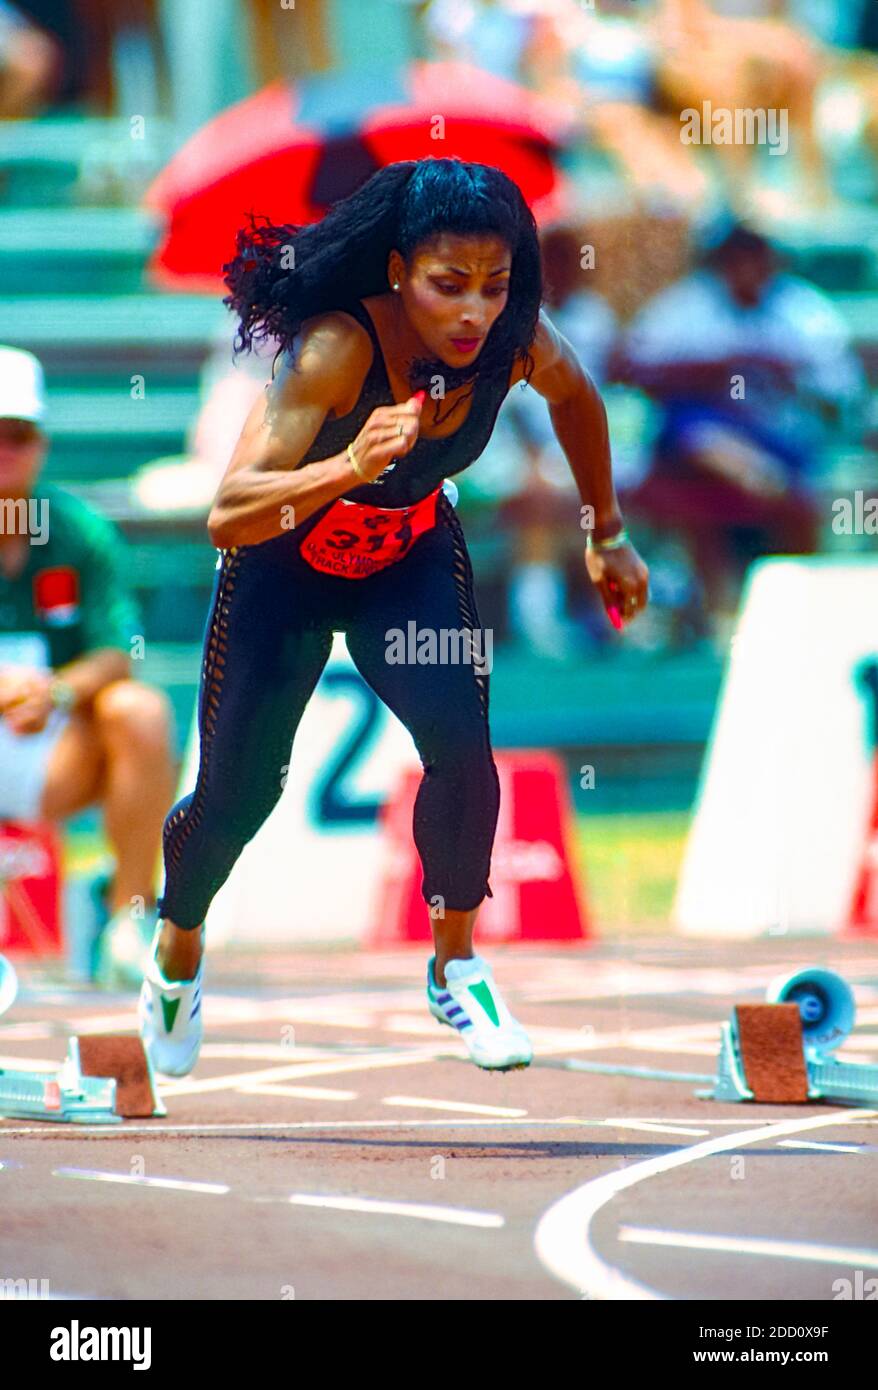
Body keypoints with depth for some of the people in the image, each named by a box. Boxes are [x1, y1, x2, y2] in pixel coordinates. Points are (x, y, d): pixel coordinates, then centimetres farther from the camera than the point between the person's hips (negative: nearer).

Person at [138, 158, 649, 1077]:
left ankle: (456, 966, 2)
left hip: (411, 556, 3)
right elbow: (229, 513, -44)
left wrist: (606, 538, 12)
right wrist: (351, 466, -60)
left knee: (461, 744, -21)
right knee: (236, 794, 3)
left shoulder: (517, 343, -24)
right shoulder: (338, 347, -38)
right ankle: (177, 950, 36)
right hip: (286, 562, -3)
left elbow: (575, 397, 3)